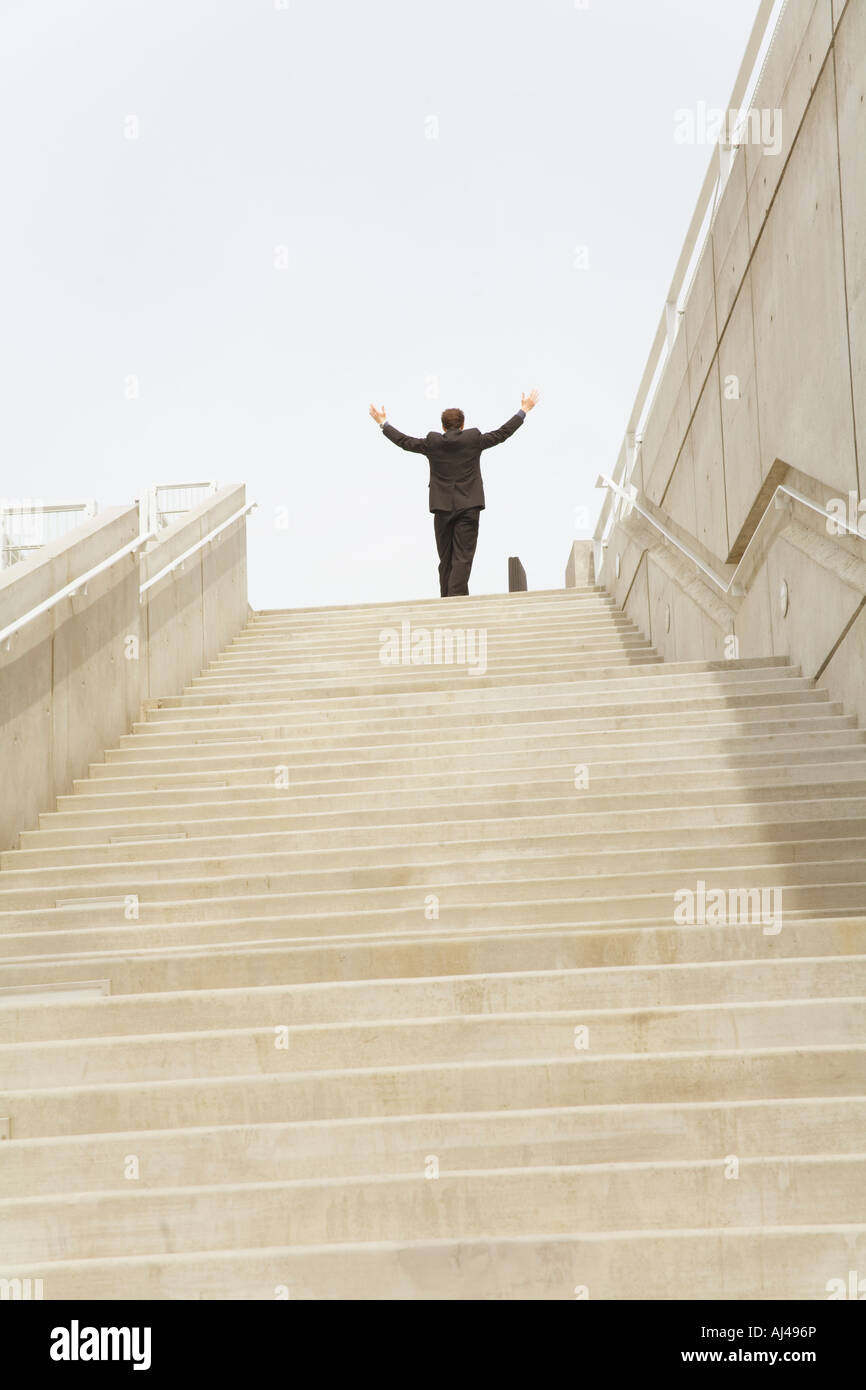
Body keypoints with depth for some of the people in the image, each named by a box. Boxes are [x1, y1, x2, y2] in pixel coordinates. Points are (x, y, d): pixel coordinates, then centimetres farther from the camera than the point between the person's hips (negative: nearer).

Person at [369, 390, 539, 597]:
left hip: (442, 509, 2)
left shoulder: (432, 442, 0)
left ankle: (446, 599, 12)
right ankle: (455, 596, -20)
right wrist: (524, 411, 18)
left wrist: (383, 423, 25)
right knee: (463, 557, -6)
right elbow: (502, 433, 7)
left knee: (446, 559, 11)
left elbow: (404, 441, 11)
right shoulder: (474, 440, -2)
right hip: (468, 508, -2)